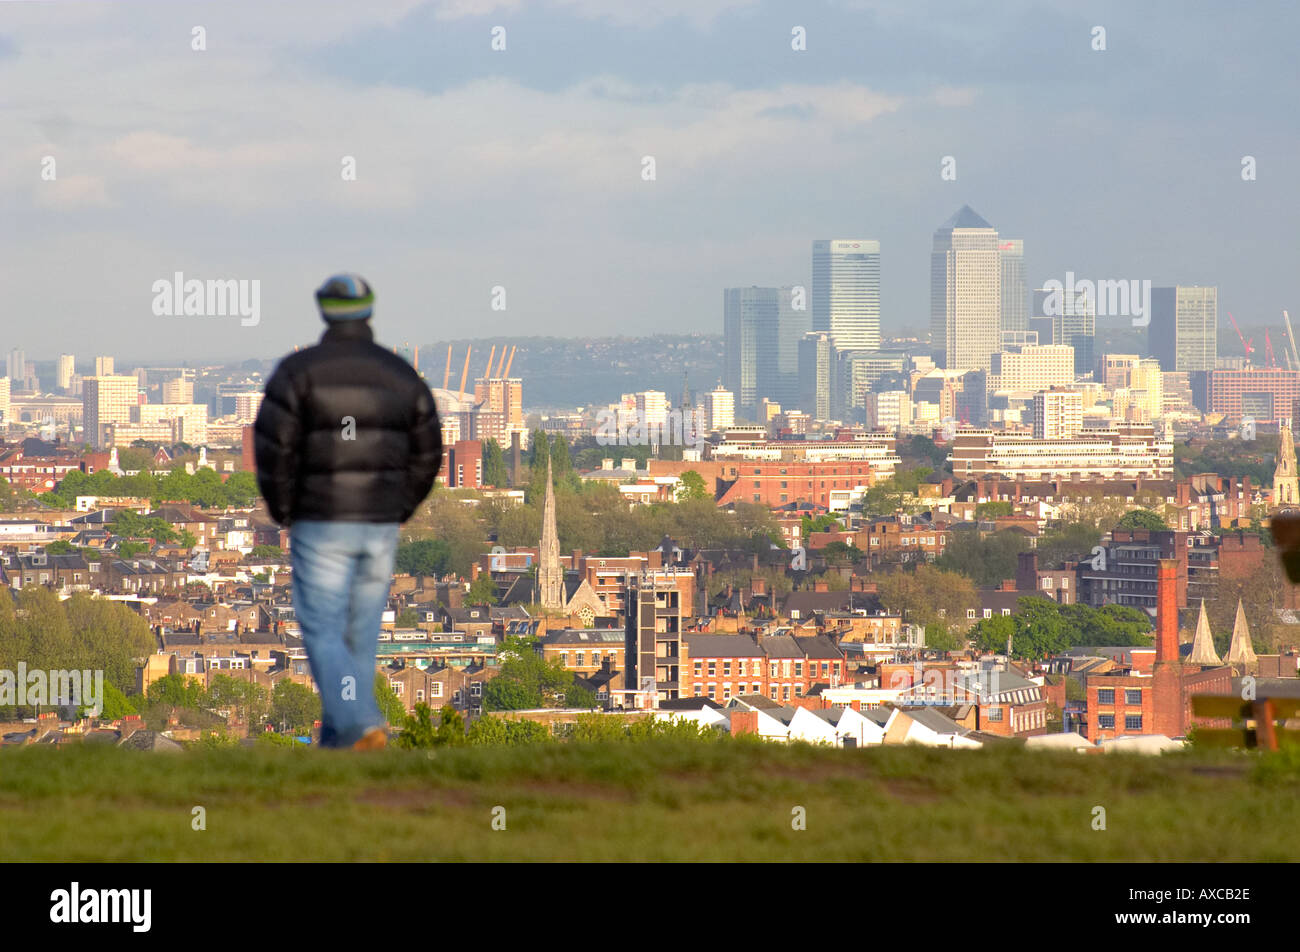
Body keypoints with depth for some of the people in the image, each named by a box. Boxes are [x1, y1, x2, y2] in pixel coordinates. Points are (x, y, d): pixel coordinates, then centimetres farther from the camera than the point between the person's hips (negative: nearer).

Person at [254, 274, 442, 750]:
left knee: (323, 635, -2)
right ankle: (336, 742, 14)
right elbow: (427, 455, 6)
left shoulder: (298, 370, -6)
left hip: (321, 523, -4)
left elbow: (273, 444, -12)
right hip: (381, 525, 4)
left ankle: (362, 725, -22)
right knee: (360, 636, 11)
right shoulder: (401, 375, 6)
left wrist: (282, 510, 1)